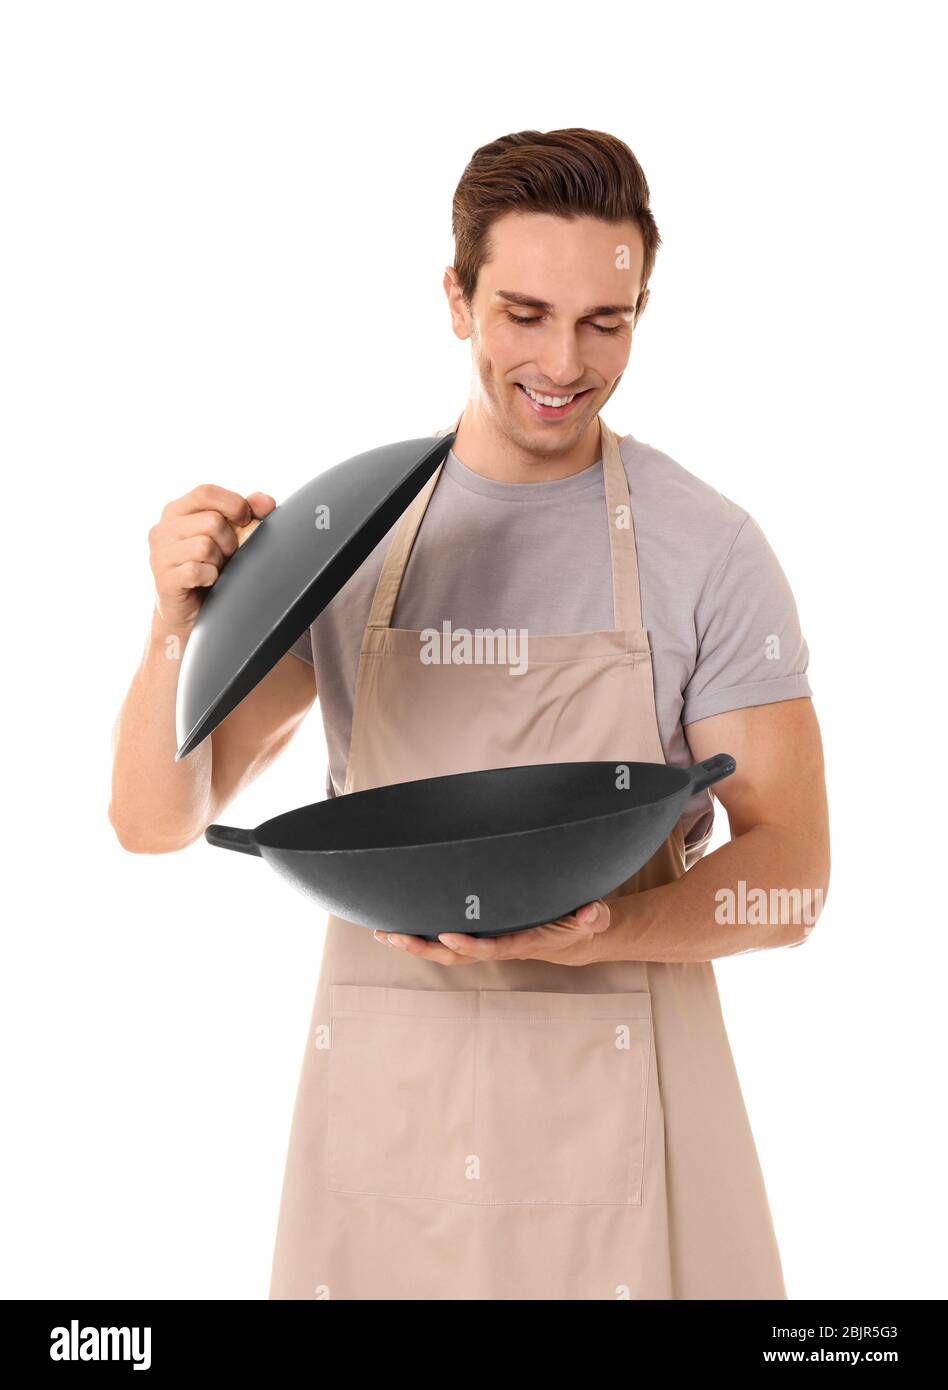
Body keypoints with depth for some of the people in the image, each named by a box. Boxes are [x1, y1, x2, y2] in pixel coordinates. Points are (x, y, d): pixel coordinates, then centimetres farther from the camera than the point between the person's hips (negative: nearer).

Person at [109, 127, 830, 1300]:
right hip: (382, 1101, 2)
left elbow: (788, 876, -6)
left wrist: (597, 934, -24)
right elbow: (156, 820, 1)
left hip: (618, 1105, -1)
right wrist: (179, 620, -16)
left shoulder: (709, 550, -5)